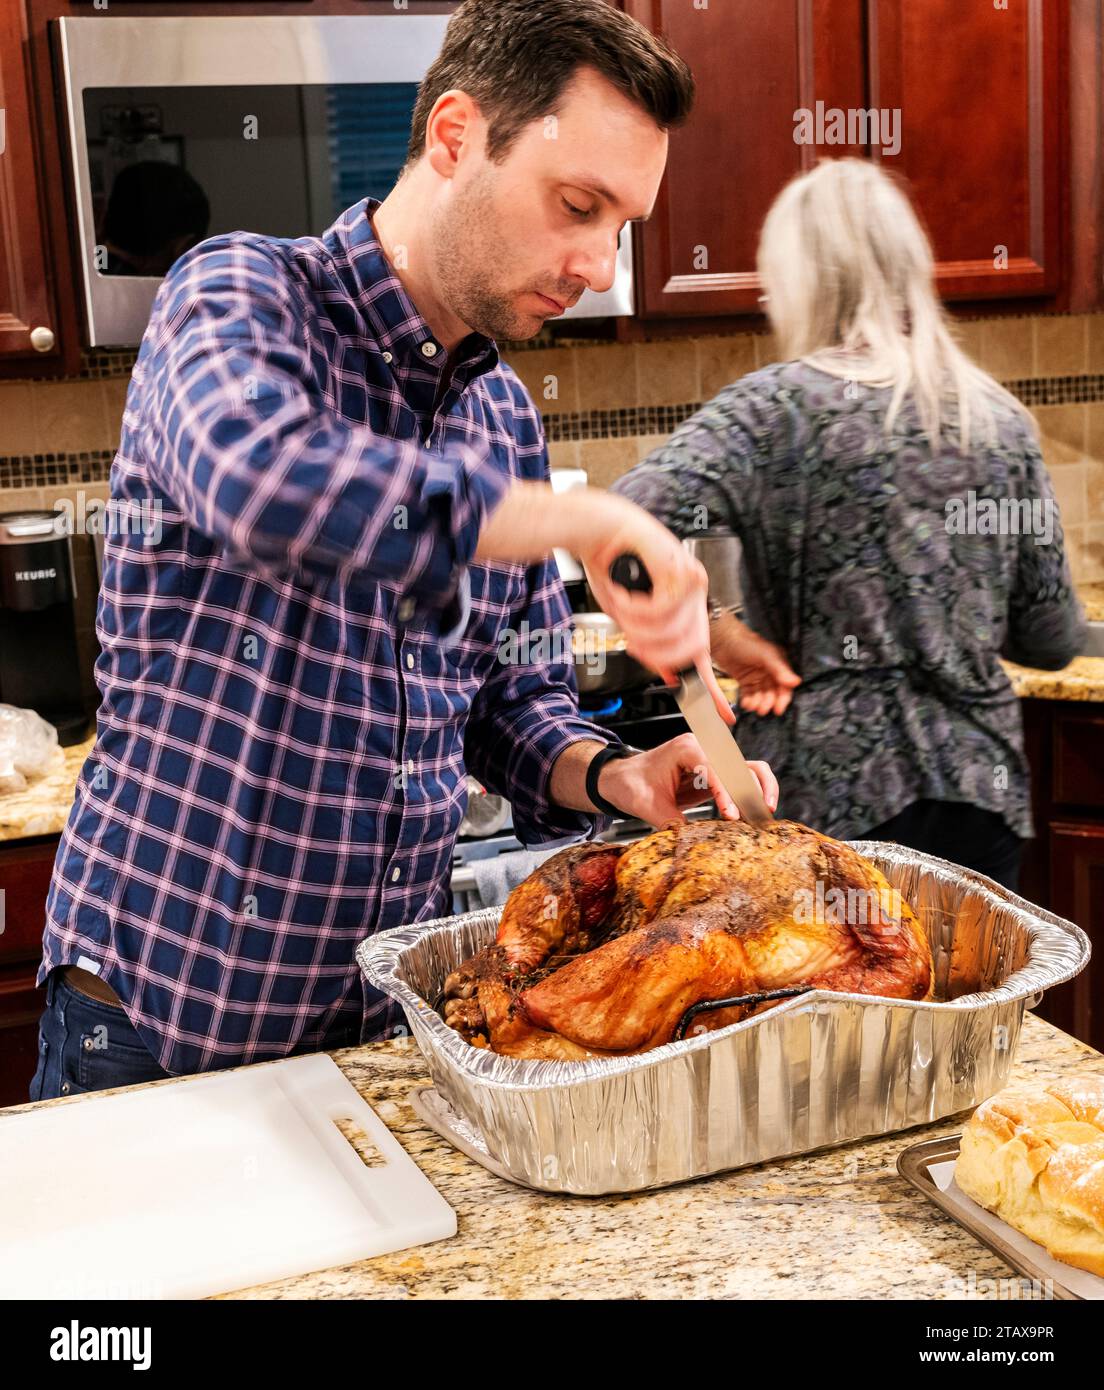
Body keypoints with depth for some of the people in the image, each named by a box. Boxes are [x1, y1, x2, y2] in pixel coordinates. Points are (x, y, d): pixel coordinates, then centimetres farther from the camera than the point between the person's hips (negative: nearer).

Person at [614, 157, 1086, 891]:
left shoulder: (777, 406, -10)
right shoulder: (1003, 421, 3)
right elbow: (1054, 638, 7)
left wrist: (721, 637, -11)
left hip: (826, 799, -4)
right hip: (979, 785, 4)